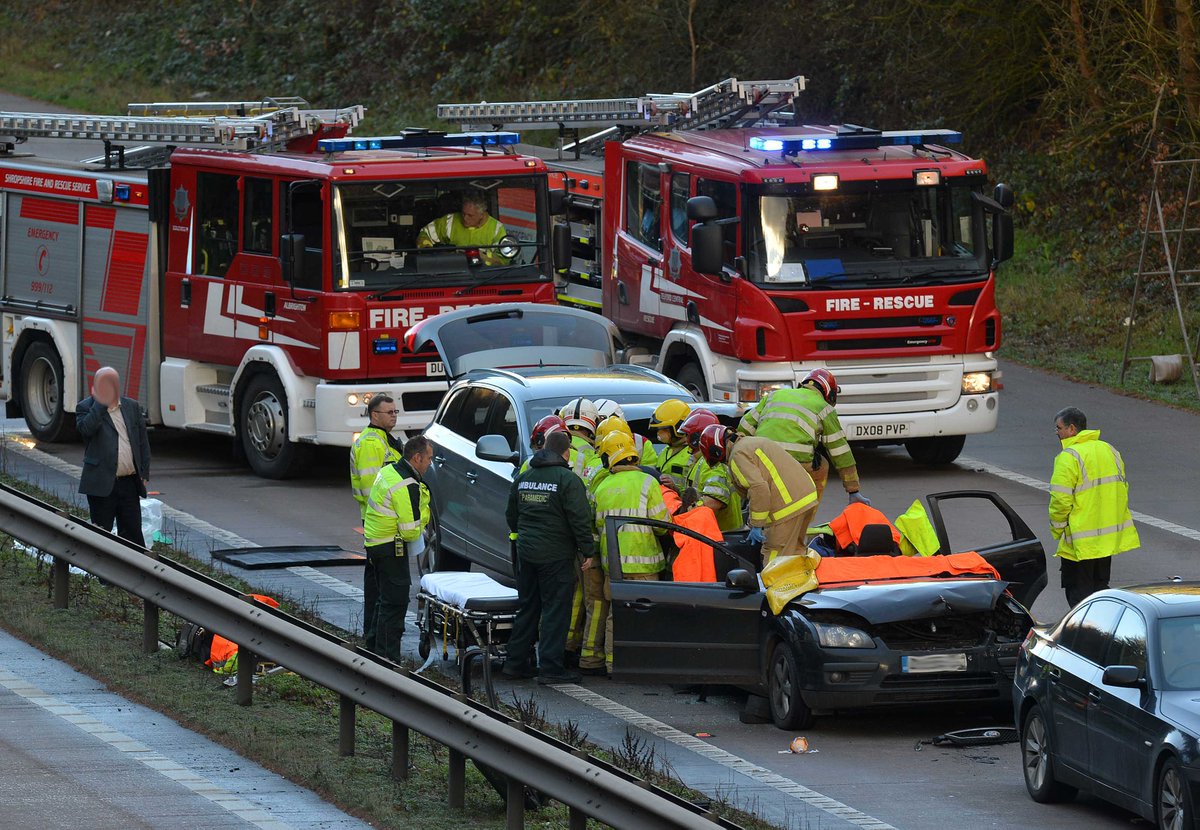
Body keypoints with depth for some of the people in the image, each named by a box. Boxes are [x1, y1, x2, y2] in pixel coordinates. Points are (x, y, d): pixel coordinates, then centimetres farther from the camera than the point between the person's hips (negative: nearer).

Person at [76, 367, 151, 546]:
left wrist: (144, 474, 9)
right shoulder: (86, 408, 0)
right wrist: (101, 403, -19)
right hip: (102, 484, -4)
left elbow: (143, 442, 15)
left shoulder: (132, 407, 12)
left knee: (133, 533, 7)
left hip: (130, 483, 4)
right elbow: (86, 429, -22)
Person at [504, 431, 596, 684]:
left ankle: (516, 661, 18)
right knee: (556, 611, -3)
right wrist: (588, 552, -8)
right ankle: (551, 668, -6)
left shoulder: (523, 478, 12)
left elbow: (511, 517, 22)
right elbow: (580, 520, -15)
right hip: (556, 555, -7)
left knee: (527, 608, 16)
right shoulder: (568, 480, -11)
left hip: (526, 551, 7)